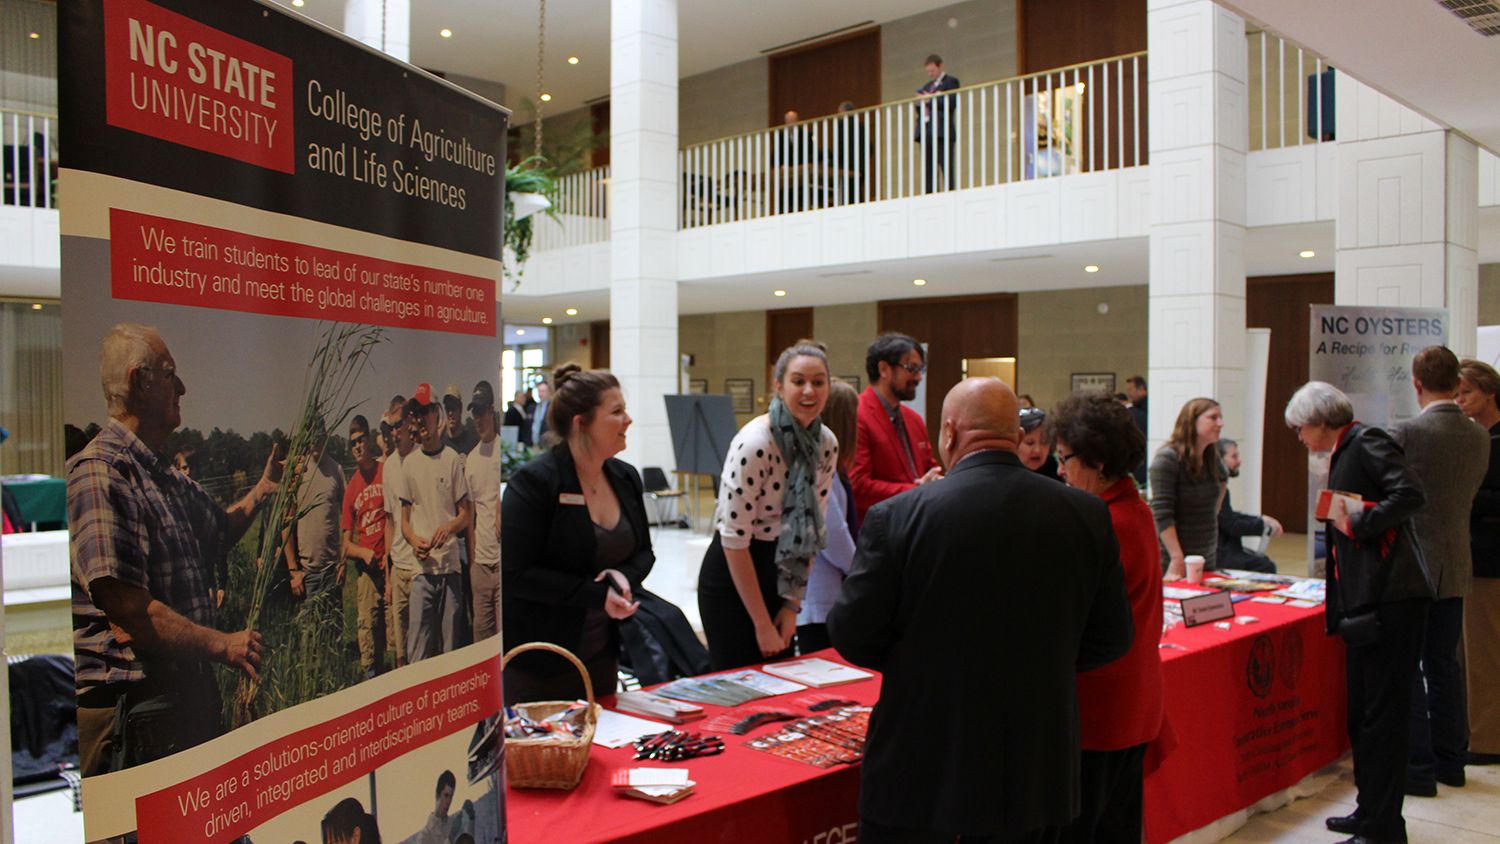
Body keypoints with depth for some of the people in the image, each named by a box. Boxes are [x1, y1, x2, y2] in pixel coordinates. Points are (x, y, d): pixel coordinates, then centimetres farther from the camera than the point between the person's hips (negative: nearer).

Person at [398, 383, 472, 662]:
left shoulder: (452, 459, 5)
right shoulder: (408, 463, 8)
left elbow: (466, 513, 6)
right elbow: (404, 518, 10)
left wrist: (449, 527, -15)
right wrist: (414, 540, -10)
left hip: (450, 565, 0)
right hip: (421, 567, 0)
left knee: (451, 647, 5)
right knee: (417, 653, -3)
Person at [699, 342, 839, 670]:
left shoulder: (827, 445, -3)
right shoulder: (754, 444, -23)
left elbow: (813, 528, 6)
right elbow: (734, 539, -21)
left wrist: (792, 605, 4)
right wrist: (762, 624, -15)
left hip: (781, 573, 6)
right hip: (733, 575, -6)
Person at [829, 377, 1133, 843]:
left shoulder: (896, 516, -15)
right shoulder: (1087, 515, -5)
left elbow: (851, 635, -9)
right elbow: (1111, 638, 2)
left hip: (919, 770, -3)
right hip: (1036, 769, 3)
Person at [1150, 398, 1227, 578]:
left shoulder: (1212, 458, 9)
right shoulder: (1167, 459, -14)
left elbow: (1222, 478, 33)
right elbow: (1162, 513, -20)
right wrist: (1177, 559, -26)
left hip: (1208, 559, 7)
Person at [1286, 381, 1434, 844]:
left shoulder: (1366, 442, -10)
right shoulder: (1344, 452, 18)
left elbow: (1411, 494, -22)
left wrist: (1358, 522, -19)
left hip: (1389, 599, -10)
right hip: (1365, 598, 10)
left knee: (1382, 714, -3)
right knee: (1362, 713, 16)